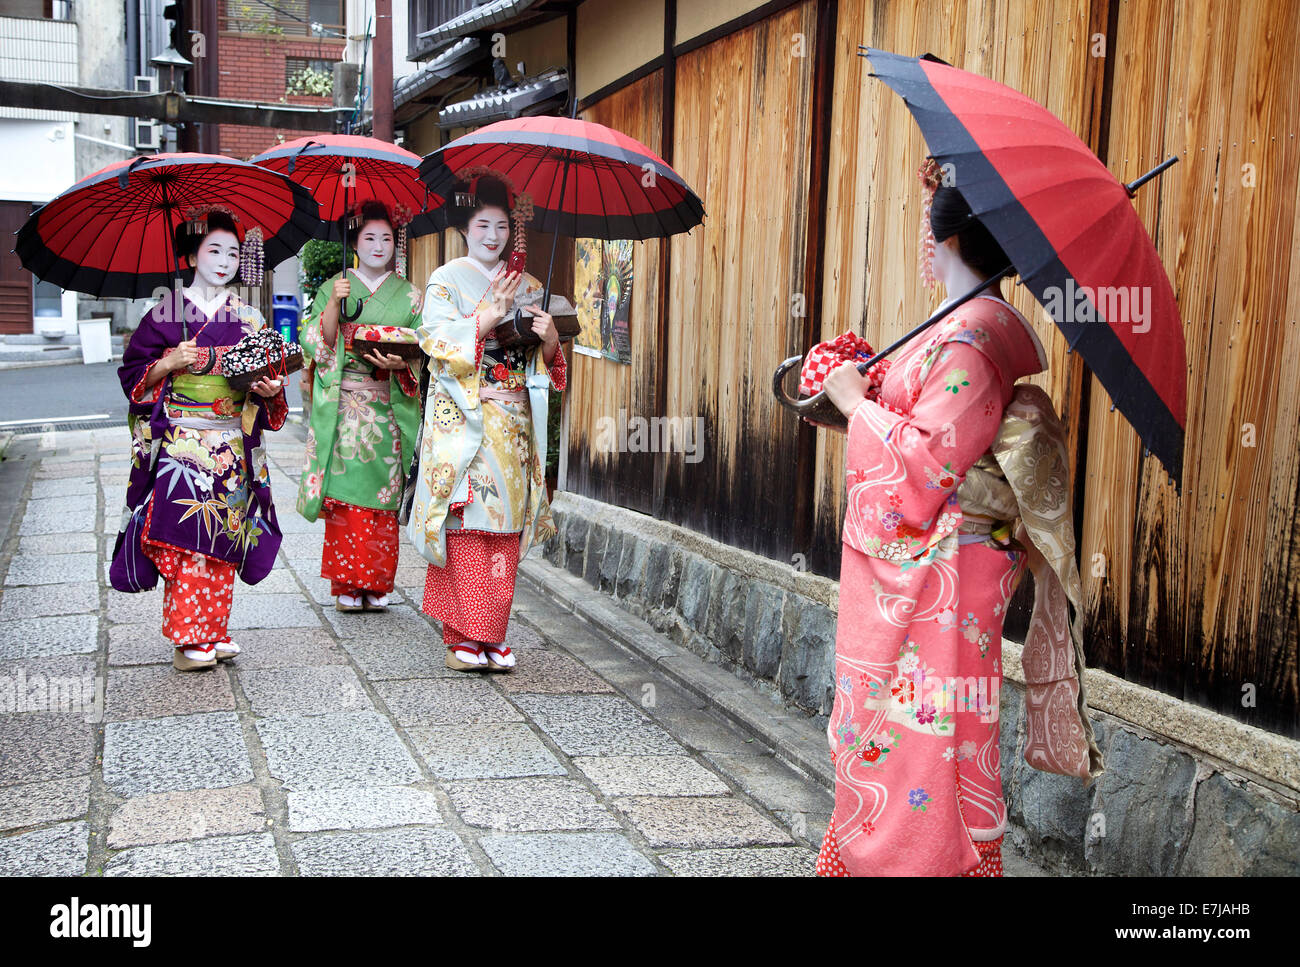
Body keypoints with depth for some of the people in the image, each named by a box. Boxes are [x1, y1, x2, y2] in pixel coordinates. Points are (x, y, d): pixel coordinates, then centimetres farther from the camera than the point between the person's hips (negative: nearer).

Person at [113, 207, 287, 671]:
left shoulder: (249, 317, 11)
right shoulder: (167, 312, 3)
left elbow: (267, 374, 15)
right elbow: (135, 373, 3)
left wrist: (271, 389, -6)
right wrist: (169, 363, -14)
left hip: (233, 446, 3)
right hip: (181, 443, -3)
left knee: (222, 536, 3)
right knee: (186, 534, -9)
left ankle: (214, 632, 12)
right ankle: (187, 639, -2)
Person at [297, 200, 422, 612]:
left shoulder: (409, 296, 10)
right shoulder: (332, 288, 8)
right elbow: (315, 344, 0)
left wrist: (402, 364, -14)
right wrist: (333, 304, -13)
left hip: (388, 411, 1)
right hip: (343, 409, -1)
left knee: (381, 493, 0)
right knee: (346, 492, -4)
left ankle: (377, 585, 8)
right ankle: (347, 585, 4)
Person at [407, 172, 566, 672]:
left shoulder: (526, 287, 16)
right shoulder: (446, 281, 4)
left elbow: (544, 364, 15)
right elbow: (436, 341, -11)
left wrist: (550, 341, -7)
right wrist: (486, 319, -21)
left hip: (513, 422, 4)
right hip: (463, 420, -4)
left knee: (505, 524, 3)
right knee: (467, 523, -7)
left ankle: (493, 635, 10)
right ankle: (463, 636, 0)